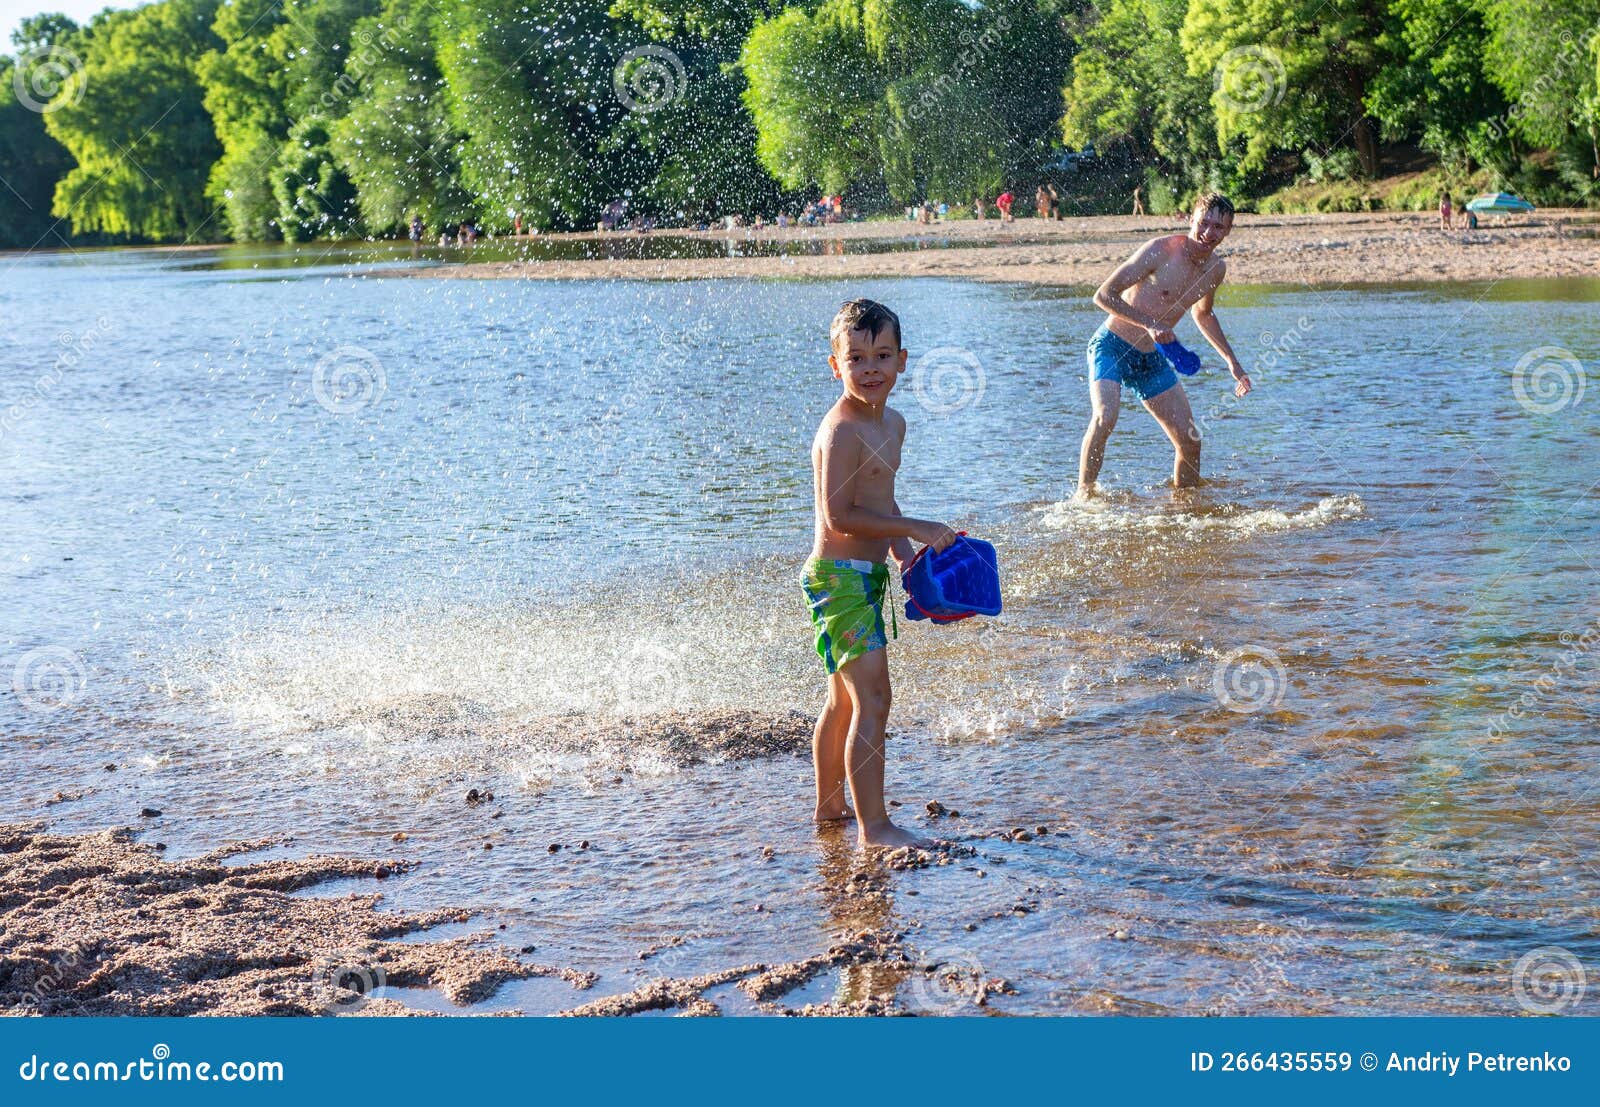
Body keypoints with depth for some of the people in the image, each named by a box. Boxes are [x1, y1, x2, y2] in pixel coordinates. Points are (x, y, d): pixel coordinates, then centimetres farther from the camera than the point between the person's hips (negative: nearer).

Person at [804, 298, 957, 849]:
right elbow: (839, 516, -23)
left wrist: (903, 551, 9)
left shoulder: (892, 422, 12)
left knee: (843, 701, 20)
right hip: (841, 577, -10)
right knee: (872, 702, -10)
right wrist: (915, 529, -19)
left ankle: (829, 805, 33)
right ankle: (873, 826, -6)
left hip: (864, 575, 10)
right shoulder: (841, 431, -19)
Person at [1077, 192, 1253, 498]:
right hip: (1112, 347, -7)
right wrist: (1149, 323, -26)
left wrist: (1232, 361, 21)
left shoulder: (1216, 269, 3)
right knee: (1105, 417, -30)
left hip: (1152, 359, 7)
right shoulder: (1161, 250, -19)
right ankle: (1083, 495, -16)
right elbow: (1103, 295, -19)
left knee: (1190, 440, 3)